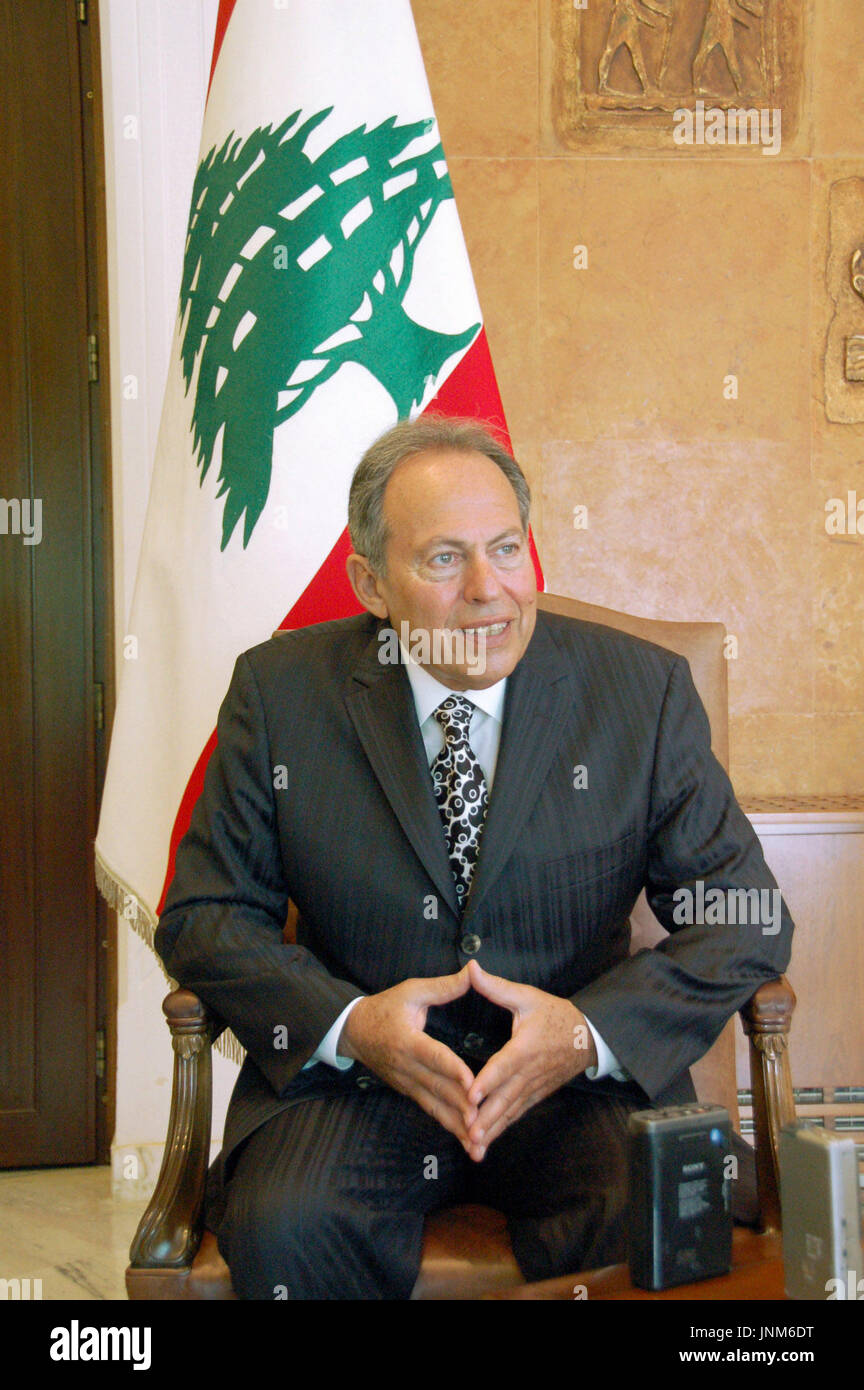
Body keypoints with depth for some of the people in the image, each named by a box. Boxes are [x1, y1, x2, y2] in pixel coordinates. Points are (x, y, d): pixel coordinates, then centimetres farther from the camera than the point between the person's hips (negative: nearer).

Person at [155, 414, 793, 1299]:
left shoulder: (643, 689, -1)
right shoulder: (280, 691, 0)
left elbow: (745, 919, -1)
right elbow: (204, 914, 2)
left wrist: (587, 1033, -18)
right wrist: (349, 1024, -17)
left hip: (579, 1073, 0)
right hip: (351, 1074, 1)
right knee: (283, 1226, -29)